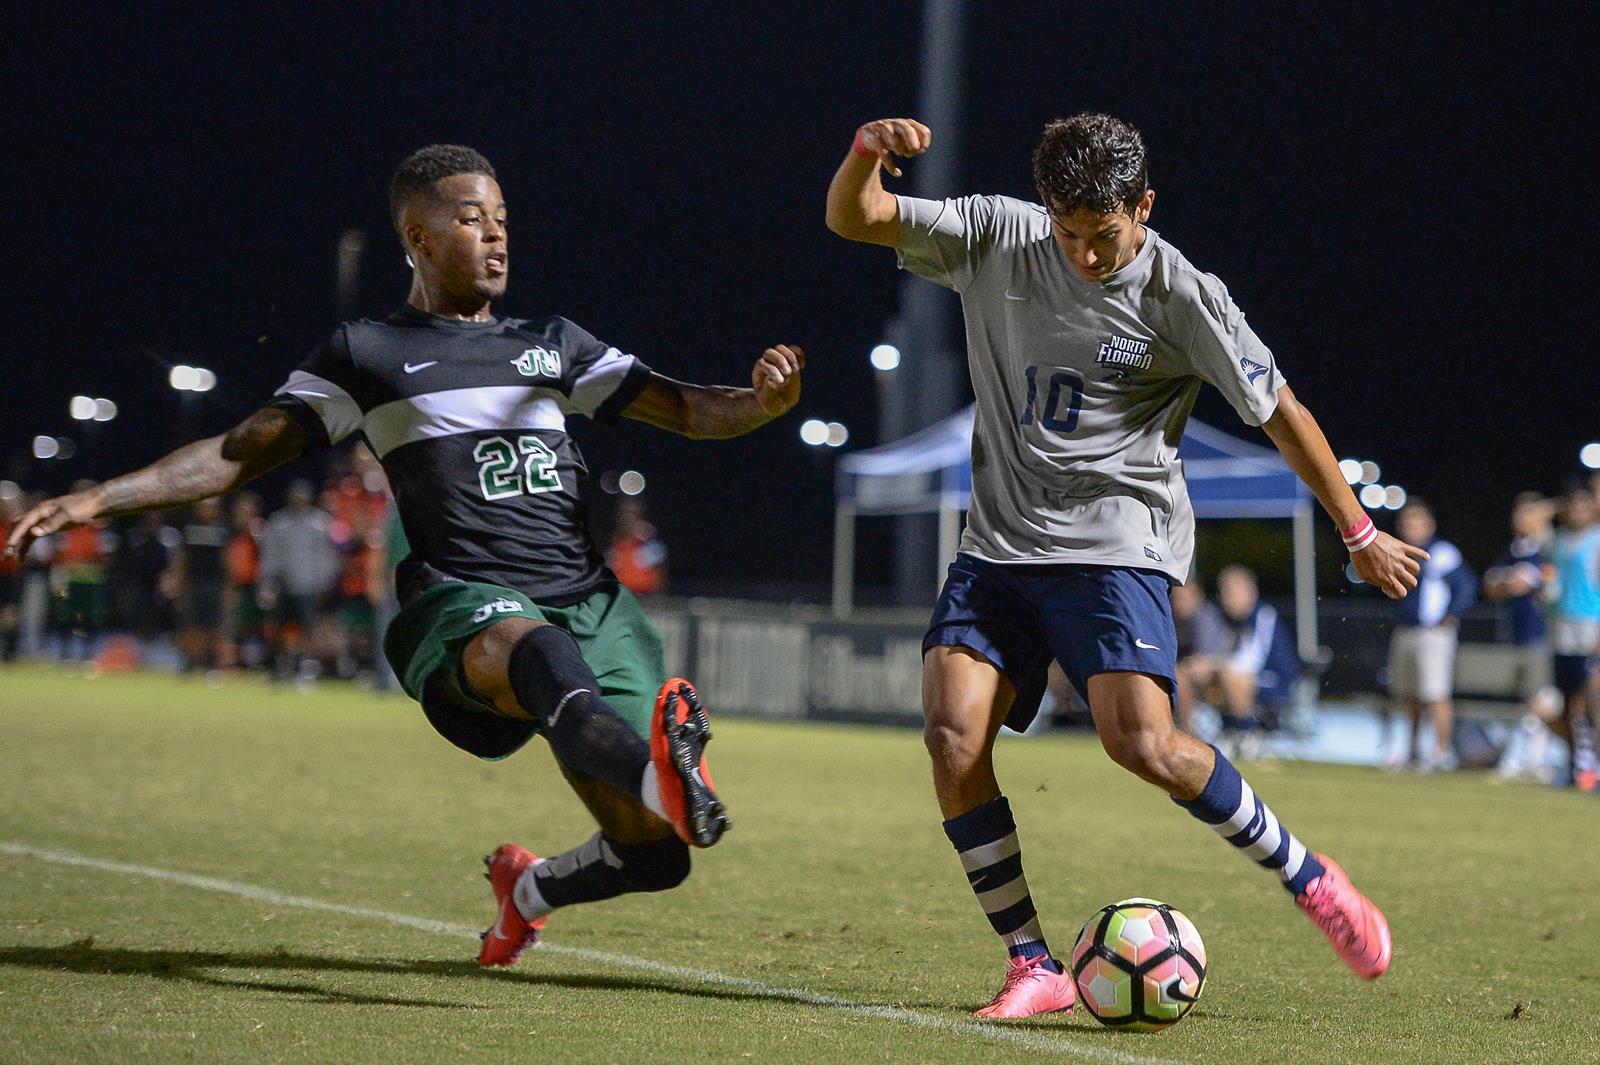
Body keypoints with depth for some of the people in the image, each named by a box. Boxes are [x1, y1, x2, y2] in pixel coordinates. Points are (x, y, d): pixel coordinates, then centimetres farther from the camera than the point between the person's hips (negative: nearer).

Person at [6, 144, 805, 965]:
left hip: (590, 605, 4)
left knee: (655, 856, -8)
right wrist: (98, 499, 0)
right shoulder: (367, 353, 15)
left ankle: (527, 890, 25)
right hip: (462, 606, -4)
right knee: (538, 649, -43)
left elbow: (684, 410, 20)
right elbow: (243, 452, 11)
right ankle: (664, 779, -74)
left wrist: (762, 402, -3)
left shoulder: (555, 345, 25)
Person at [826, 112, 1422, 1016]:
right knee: (952, 735, -15)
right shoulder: (998, 238, 2)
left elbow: (1282, 413, 1)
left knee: (1144, 744, -22)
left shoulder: (1181, 296, -7)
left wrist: (1360, 536, 7)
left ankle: (1307, 876, 3)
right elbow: (852, 219, 1)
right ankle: (1035, 969, -4)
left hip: (1116, 546, -4)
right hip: (999, 544, 4)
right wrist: (868, 151, -22)